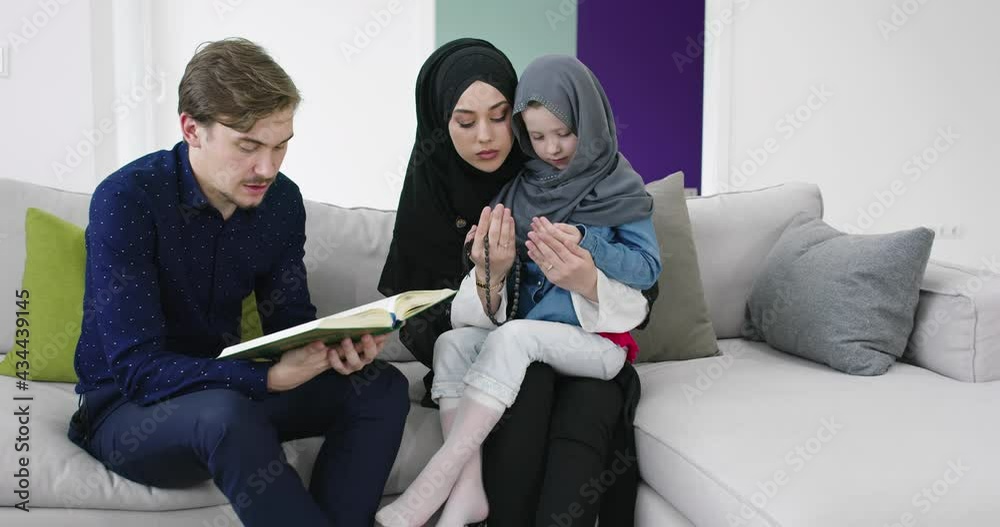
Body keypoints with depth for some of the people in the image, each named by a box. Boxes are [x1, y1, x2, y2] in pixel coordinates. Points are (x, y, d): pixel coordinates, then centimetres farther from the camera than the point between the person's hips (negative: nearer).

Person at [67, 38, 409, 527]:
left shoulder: (282, 200, -5)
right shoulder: (125, 199, -23)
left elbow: (290, 321, 3)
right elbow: (138, 370, -26)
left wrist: (333, 347, -21)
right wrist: (267, 377, -38)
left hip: (225, 388, 6)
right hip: (128, 408, -6)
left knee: (381, 386, -11)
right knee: (225, 413, -38)